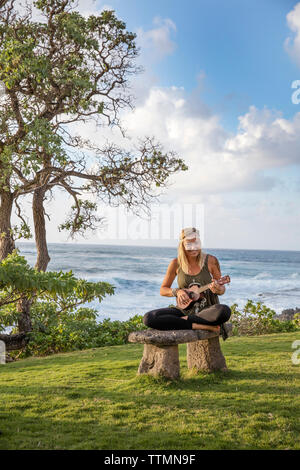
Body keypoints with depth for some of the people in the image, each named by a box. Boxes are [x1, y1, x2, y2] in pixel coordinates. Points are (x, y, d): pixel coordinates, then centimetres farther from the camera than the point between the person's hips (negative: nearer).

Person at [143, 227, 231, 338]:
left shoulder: (210, 261, -3)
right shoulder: (176, 263, 0)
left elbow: (222, 289, 6)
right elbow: (163, 290, 8)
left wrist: (218, 289, -19)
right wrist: (177, 292, -13)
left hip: (207, 310, -2)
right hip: (185, 309, 2)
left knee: (225, 311, -38)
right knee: (149, 318, -25)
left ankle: (184, 320, -18)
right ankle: (204, 326, -25)